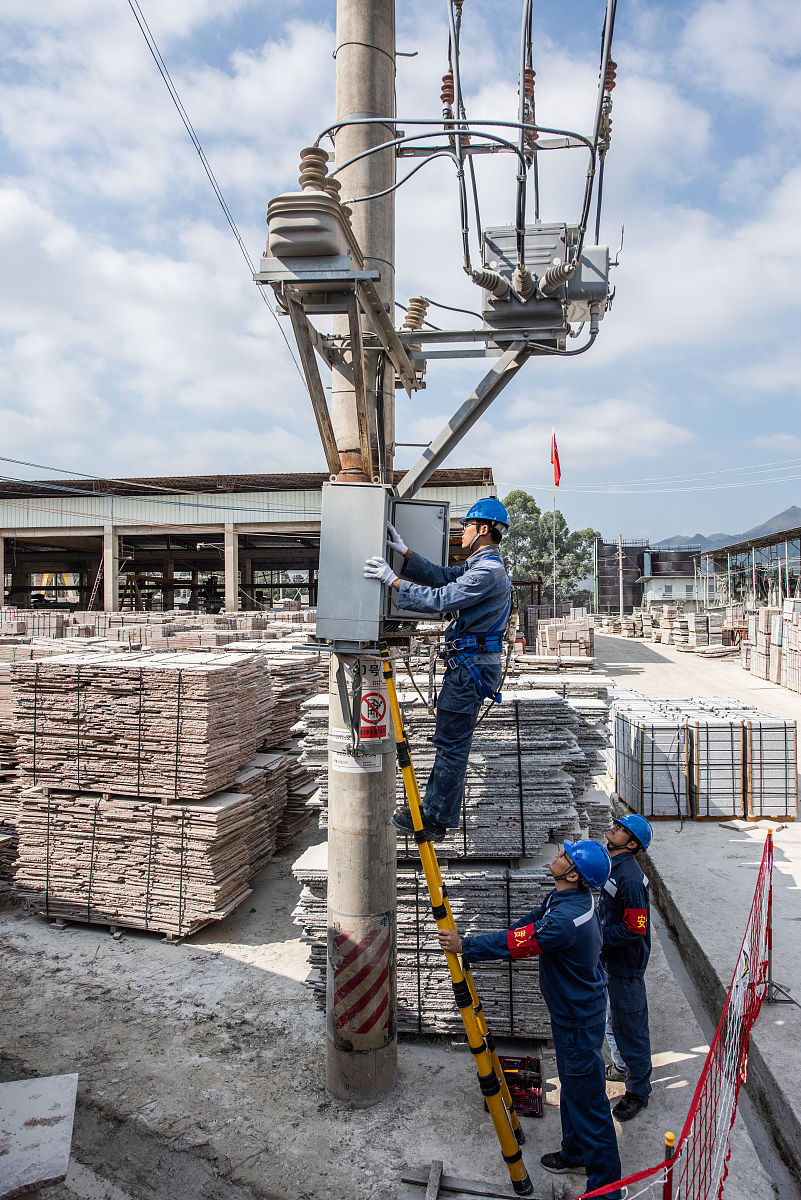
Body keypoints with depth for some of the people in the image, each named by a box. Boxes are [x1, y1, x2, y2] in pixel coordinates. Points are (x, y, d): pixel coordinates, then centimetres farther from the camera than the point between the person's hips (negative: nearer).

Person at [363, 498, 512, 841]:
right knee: (451, 741, 15)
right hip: (469, 663, 11)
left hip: (472, 667, -11)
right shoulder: (479, 566, 18)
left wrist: (393, 580, -20)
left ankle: (434, 820, 4)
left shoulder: (488, 571, -16)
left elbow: (440, 600, -22)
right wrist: (404, 552, 3)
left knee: (451, 743, -4)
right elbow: (441, 576, 13)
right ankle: (435, 809, 24)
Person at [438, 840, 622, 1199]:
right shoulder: (566, 898, -5)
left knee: (587, 1097, 5)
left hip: (578, 1021, -10)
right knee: (570, 1085, 25)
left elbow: (516, 943, -29)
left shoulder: (566, 919, -35)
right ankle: (575, 1153, 44)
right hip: (570, 1010, 10)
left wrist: (464, 946, -20)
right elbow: (531, 923, 7)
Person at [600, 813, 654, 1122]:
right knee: (612, 1017, 26)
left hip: (626, 964, -9)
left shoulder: (630, 878, -28)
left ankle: (638, 1090, 23)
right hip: (608, 958, 10)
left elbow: (635, 928, -28)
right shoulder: (610, 864, 1)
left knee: (630, 1024, 6)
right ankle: (621, 1066, 47)